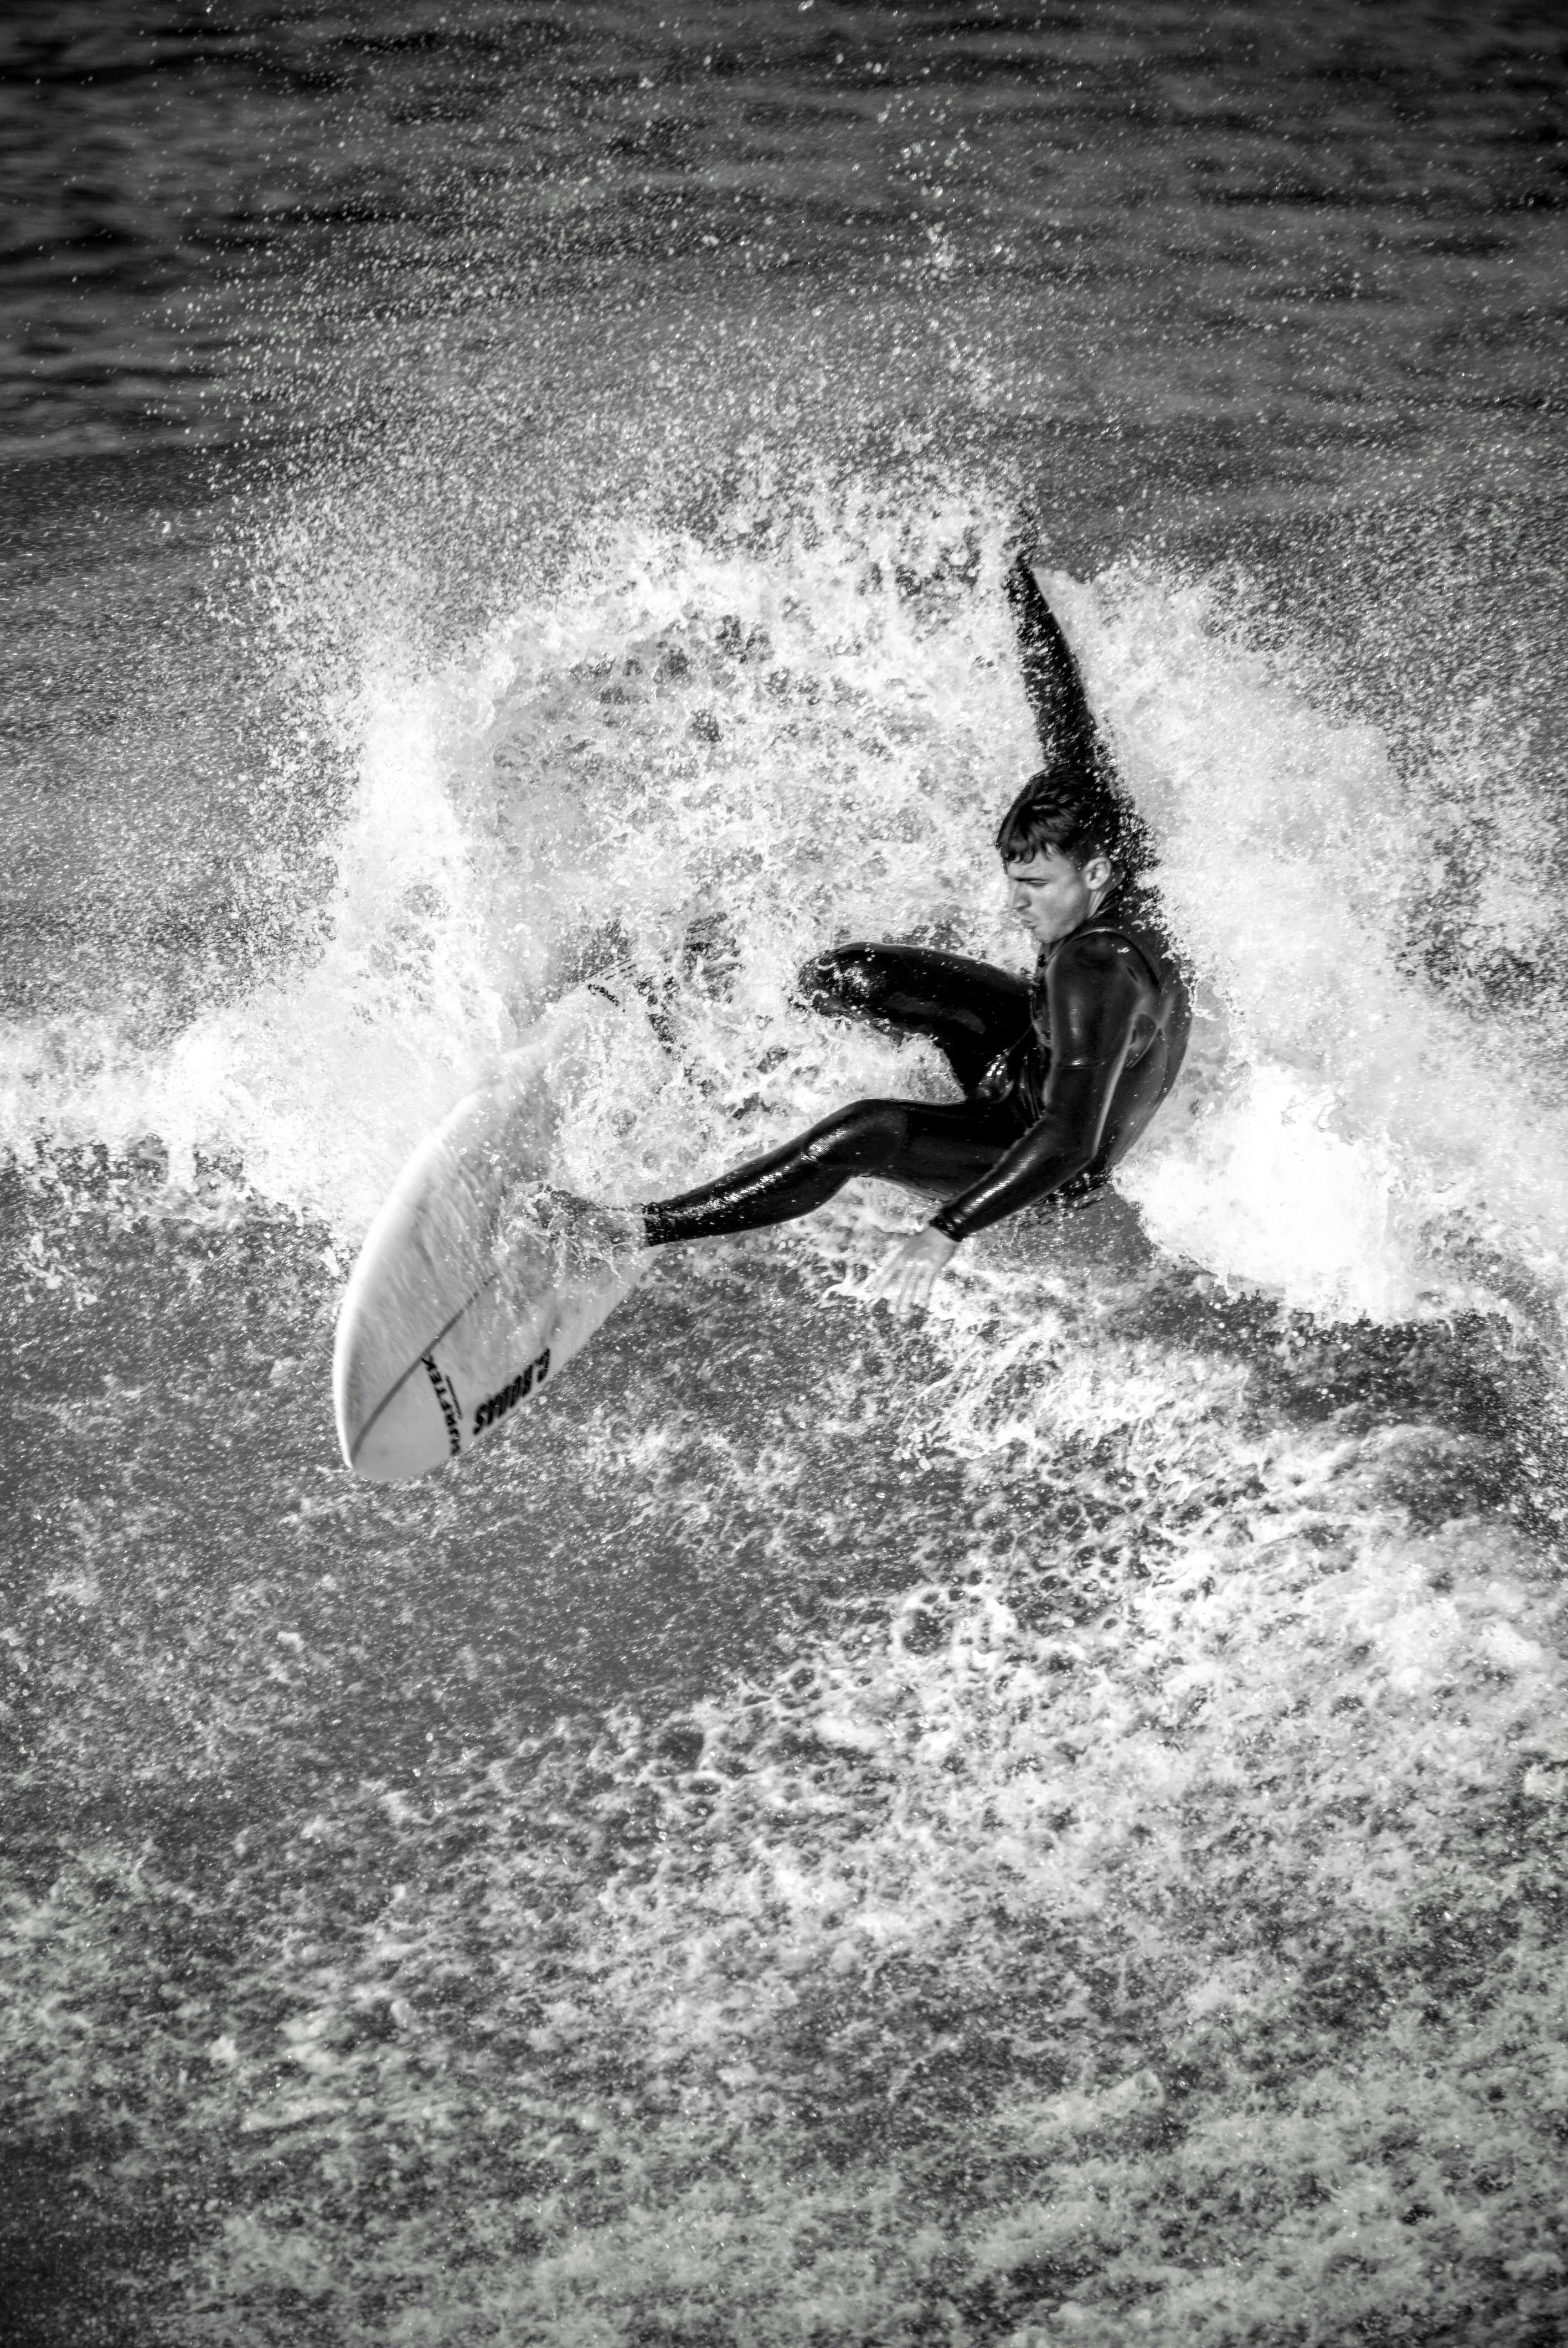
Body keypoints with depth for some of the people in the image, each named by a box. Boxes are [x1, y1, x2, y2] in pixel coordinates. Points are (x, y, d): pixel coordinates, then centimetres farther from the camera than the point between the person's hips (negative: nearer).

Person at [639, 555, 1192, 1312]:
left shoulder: (1097, 971, -39)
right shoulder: (1097, 822, -16)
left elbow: (1069, 1142, -45)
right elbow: (1066, 714, -5)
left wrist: (947, 1232, -53)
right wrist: (1021, 586, 1)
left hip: (1060, 1165, -9)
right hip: (1033, 1053, 9)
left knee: (865, 1134, -33)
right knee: (846, 977, -1)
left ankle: (640, 1230, -32)